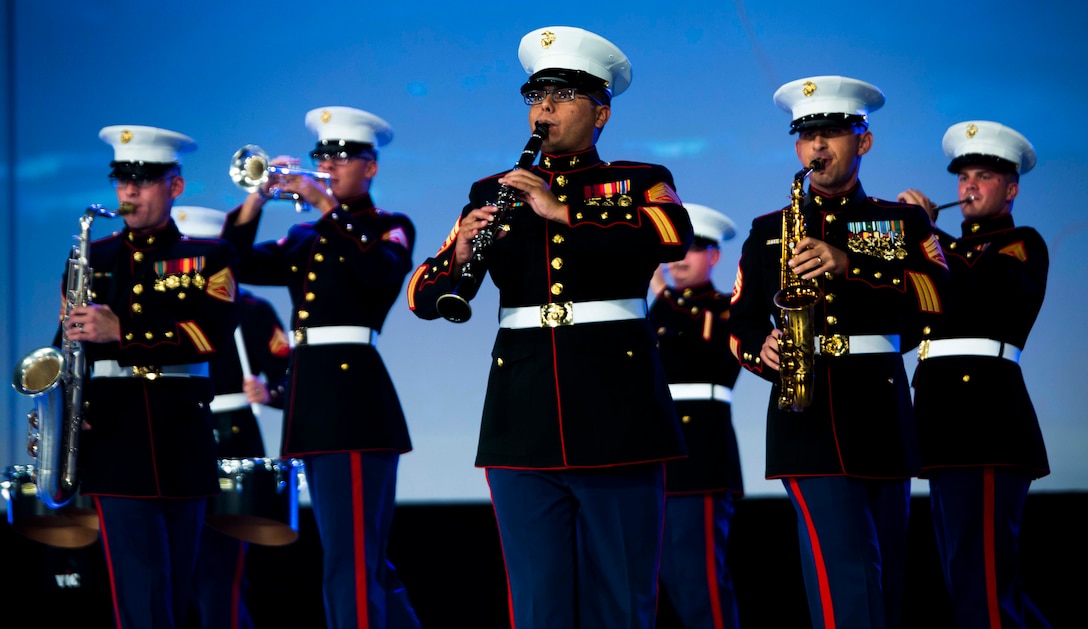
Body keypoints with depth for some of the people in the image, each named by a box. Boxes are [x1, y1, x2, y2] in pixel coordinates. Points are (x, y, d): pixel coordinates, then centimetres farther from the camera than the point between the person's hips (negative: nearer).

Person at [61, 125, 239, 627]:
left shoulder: (208, 258, 8)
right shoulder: (93, 258, 13)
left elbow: (213, 333, -9)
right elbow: (70, 344, 9)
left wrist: (121, 333, -18)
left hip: (182, 438, 1)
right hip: (114, 434, -1)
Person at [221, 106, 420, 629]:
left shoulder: (390, 228, 4)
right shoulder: (303, 239, 21)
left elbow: (382, 271, -18)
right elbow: (240, 265, 9)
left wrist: (327, 204, -19)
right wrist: (258, 196, -3)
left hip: (356, 395, -7)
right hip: (311, 396, 7)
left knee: (350, 563, -15)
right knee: (365, 561, 11)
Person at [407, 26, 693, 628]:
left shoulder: (638, 183, 9)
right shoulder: (493, 193, 16)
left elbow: (674, 237, -15)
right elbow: (423, 297, 7)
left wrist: (564, 212, -20)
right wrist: (461, 256, -15)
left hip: (616, 411, -2)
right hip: (523, 418, 2)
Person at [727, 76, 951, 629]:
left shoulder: (904, 222, 13)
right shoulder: (769, 231, 17)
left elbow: (938, 295, -6)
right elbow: (741, 325, 16)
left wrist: (852, 264, -19)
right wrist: (762, 350, -8)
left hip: (882, 415, 2)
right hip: (808, 420, -1)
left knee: (885, 579, 6)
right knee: (847, 574, -18)